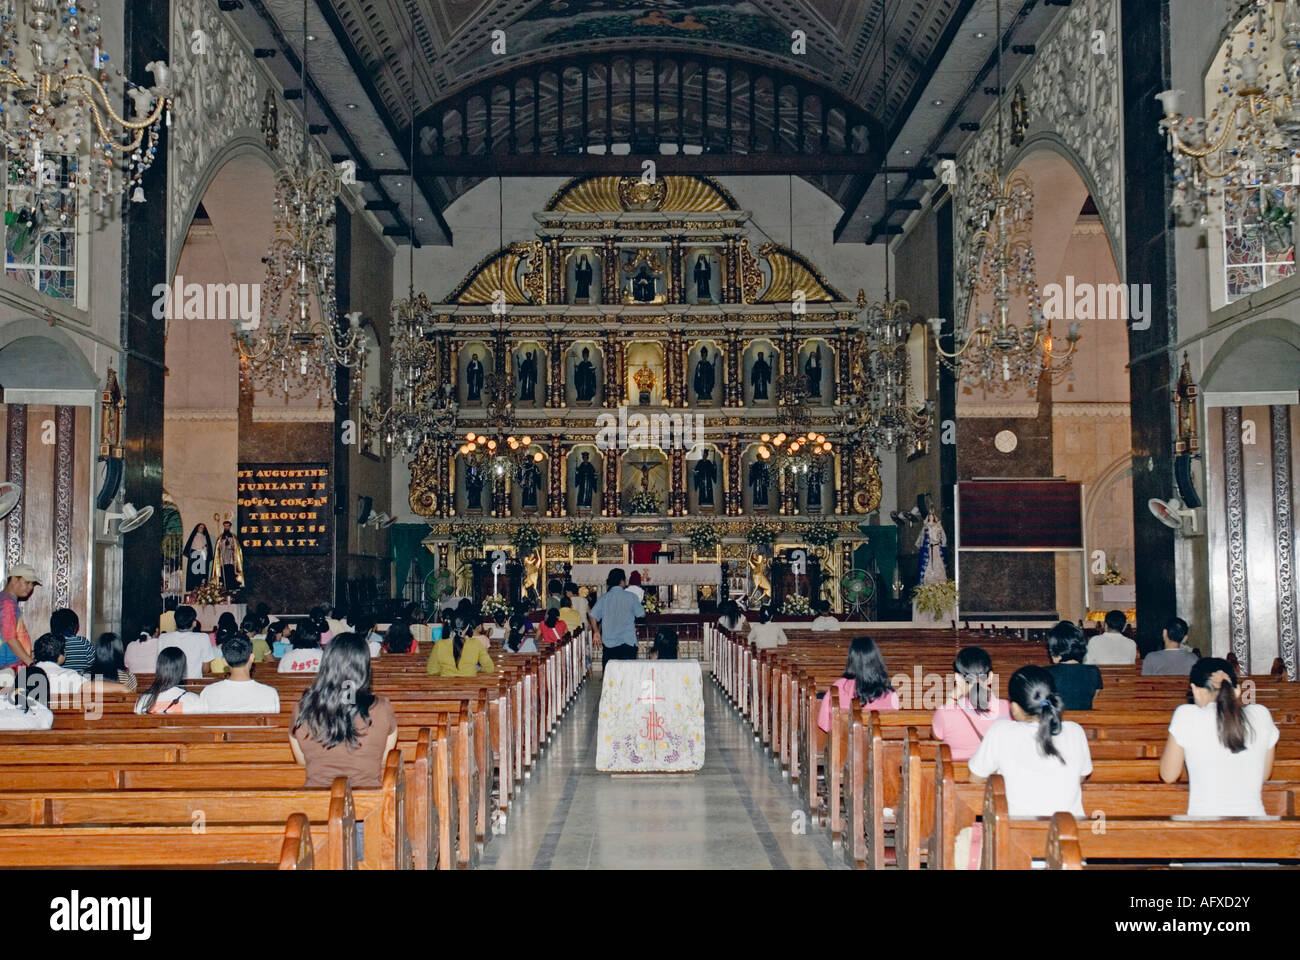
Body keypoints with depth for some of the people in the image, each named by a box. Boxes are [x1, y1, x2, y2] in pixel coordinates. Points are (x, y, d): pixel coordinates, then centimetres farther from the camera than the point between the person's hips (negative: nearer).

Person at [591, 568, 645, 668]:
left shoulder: (604, 598, 3)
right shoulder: (631, 597, -4)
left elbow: (593, 616, 1)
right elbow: (642, 614, 4)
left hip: (608, 642, 3)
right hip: (627, 641, -2)